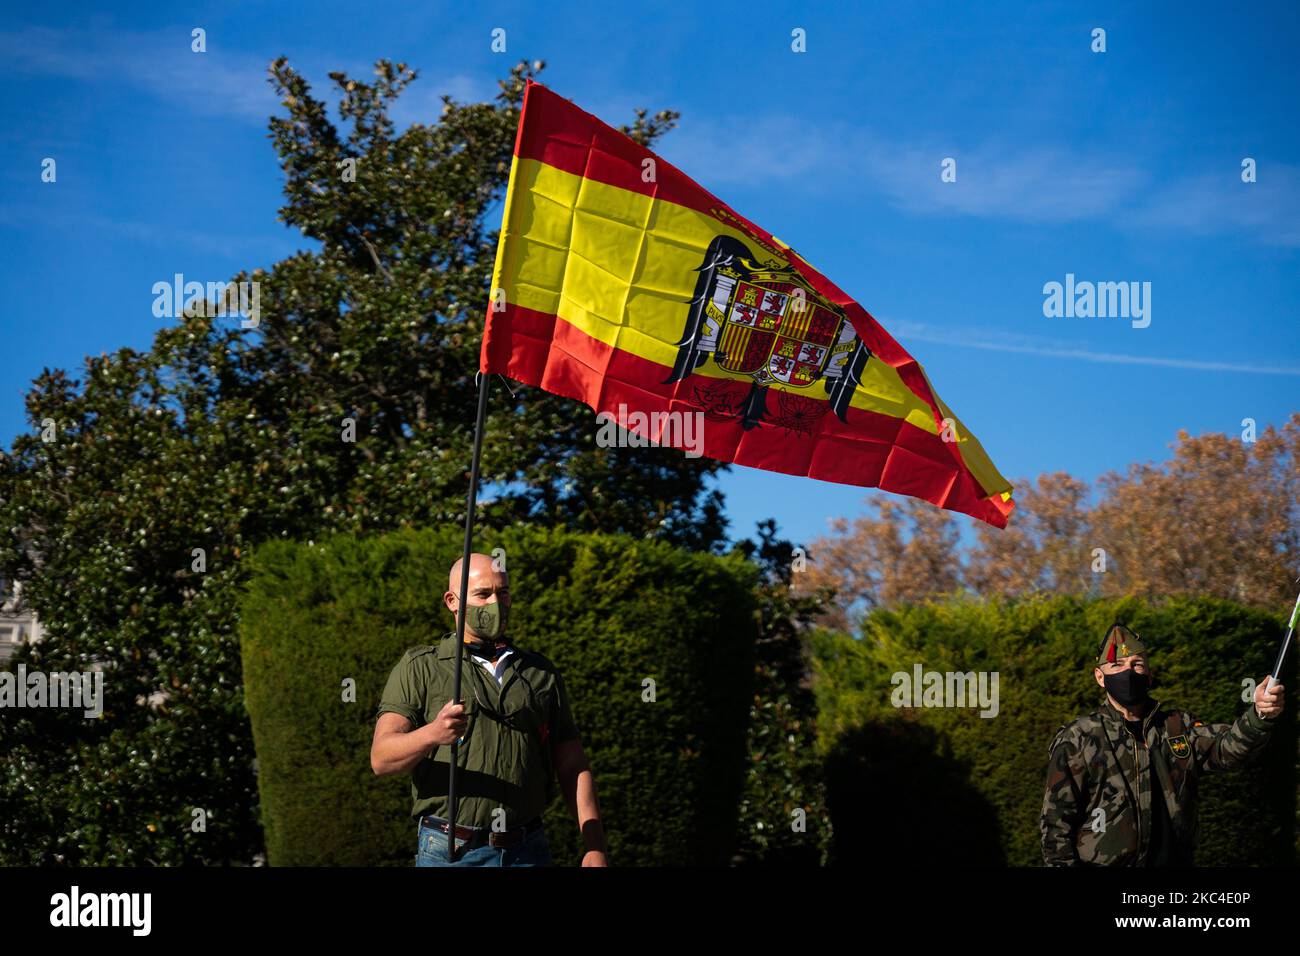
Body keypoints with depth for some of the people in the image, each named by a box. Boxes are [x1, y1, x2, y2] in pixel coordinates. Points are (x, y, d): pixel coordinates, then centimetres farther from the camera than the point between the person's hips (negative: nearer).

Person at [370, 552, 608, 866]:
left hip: (528, 852, 3)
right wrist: (432, 734, -29)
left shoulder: (542, 673, 14)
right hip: (449, 853, -3)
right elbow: (381, 758, -8)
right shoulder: (418, 667, 4)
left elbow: (573, 768, 11)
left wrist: (595, 848, 0)